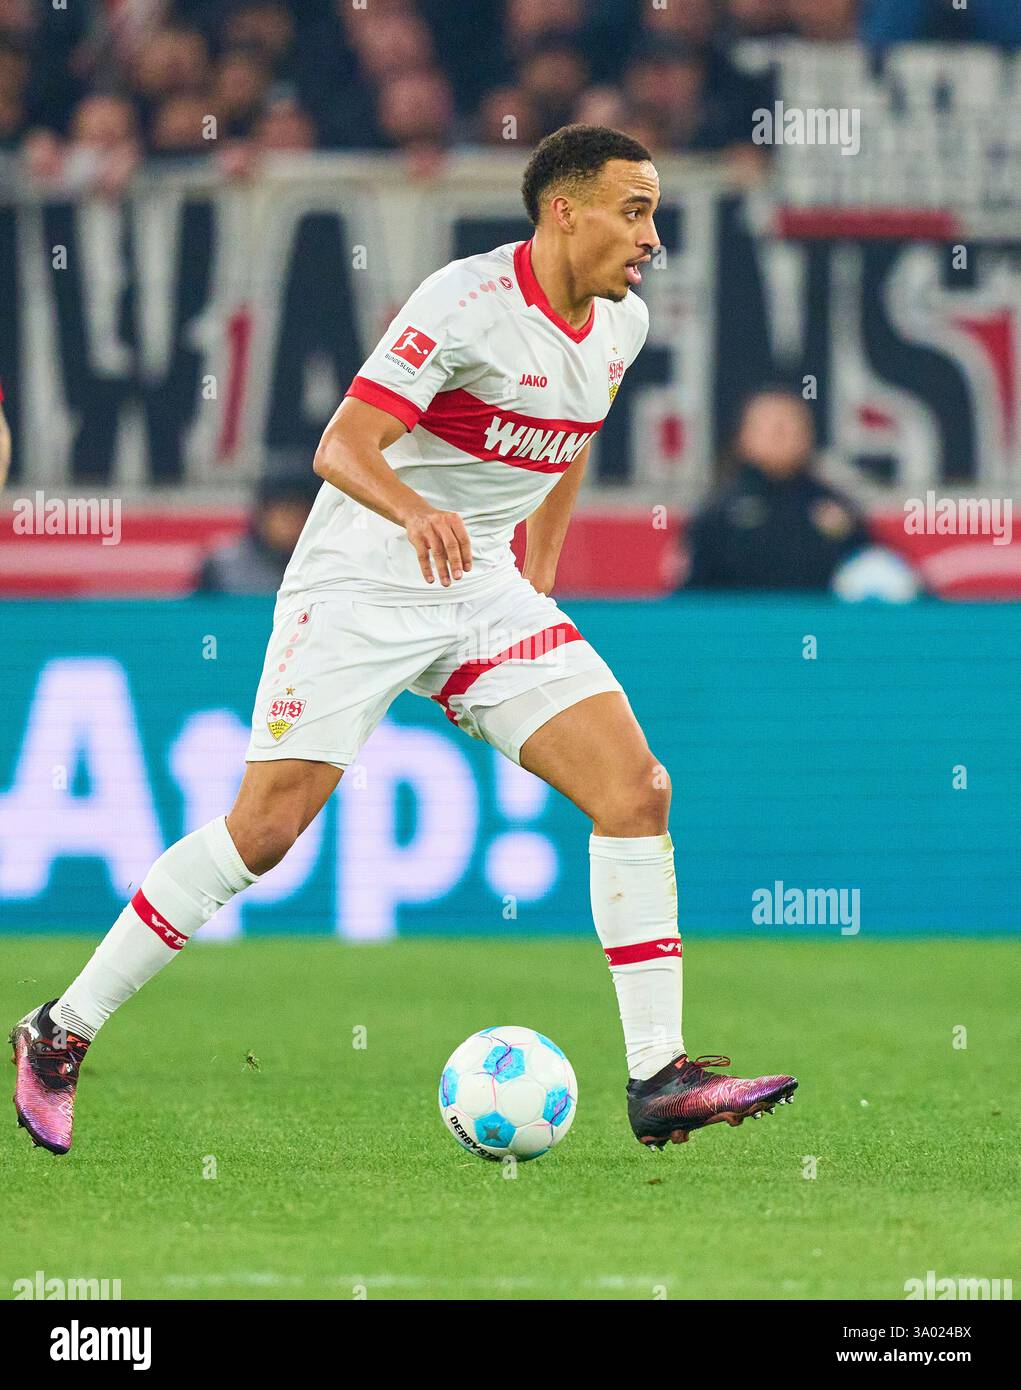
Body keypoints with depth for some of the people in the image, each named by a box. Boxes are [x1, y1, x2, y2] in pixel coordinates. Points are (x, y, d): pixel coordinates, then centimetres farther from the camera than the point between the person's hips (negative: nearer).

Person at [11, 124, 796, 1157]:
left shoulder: (621, 324, 4)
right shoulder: (467, 303, -19)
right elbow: (342, 446, -25)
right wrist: (419, 514, -44)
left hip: (481, 587, 7)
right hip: (361, 580, -7)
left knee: (635, 789, -9)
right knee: (269, 823, -11)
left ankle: (658, 1078, -7)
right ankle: (60, 1035, 3)